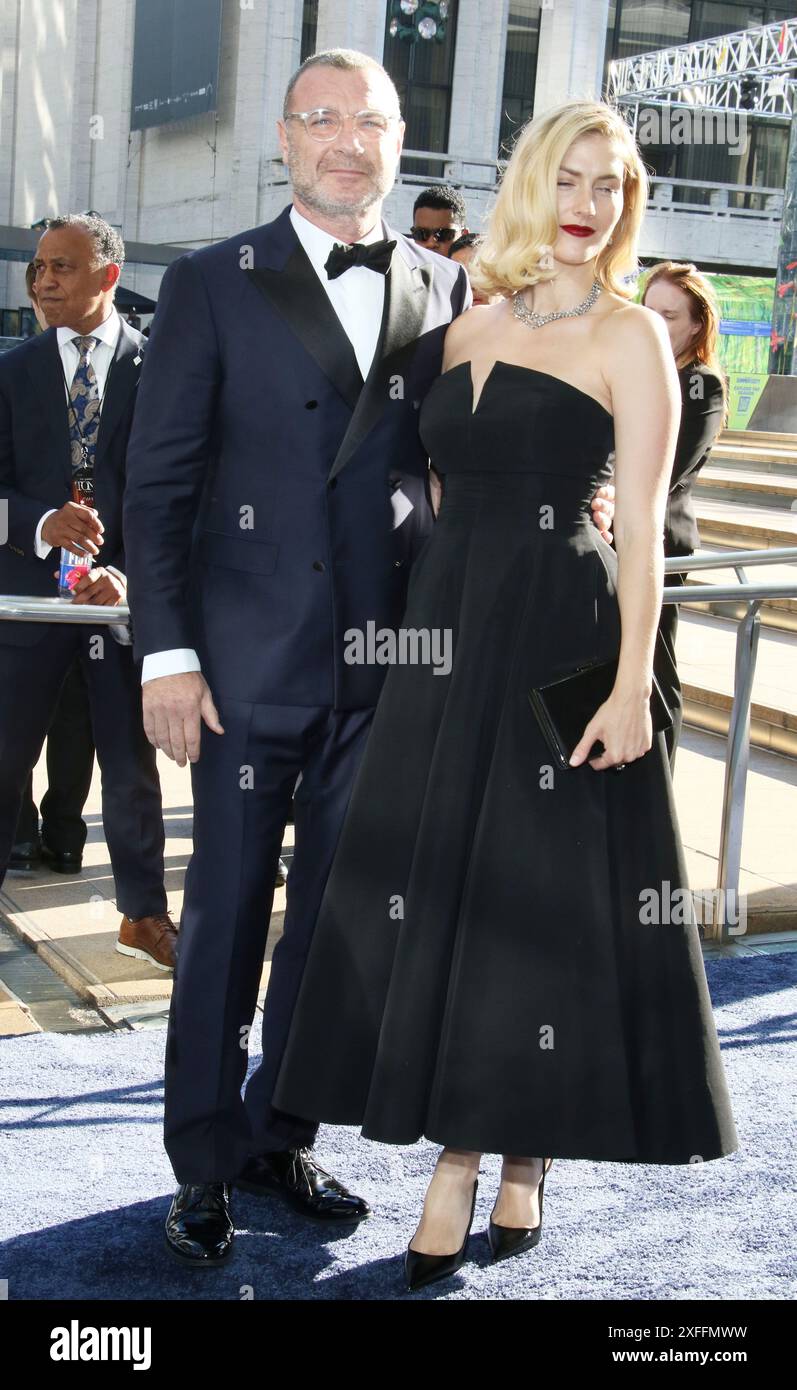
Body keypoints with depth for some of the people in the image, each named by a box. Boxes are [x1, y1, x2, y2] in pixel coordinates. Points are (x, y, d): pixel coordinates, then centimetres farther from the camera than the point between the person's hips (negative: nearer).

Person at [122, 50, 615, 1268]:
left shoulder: (444, 293, 7)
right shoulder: (213, 285, -2)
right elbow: (159, 483, -4)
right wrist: (167, 653, -10)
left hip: (382, 663, 3)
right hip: (249, 660, -3)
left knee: (337, 910, 13)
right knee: (226, 909, 6)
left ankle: (280, 1135, 30)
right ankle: (204, 1164, 21)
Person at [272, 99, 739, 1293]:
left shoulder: (630, 336, -2)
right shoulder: (469, 332, 14)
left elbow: (641, 523, -8)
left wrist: (631, 681, -16)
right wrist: (424, 625, 10)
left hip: (560, 640, -5)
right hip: (448, 629, 5)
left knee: (539, 894, 1)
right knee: (440, 888, 5)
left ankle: (525, 1157, 17)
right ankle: (456, 1160, 16)